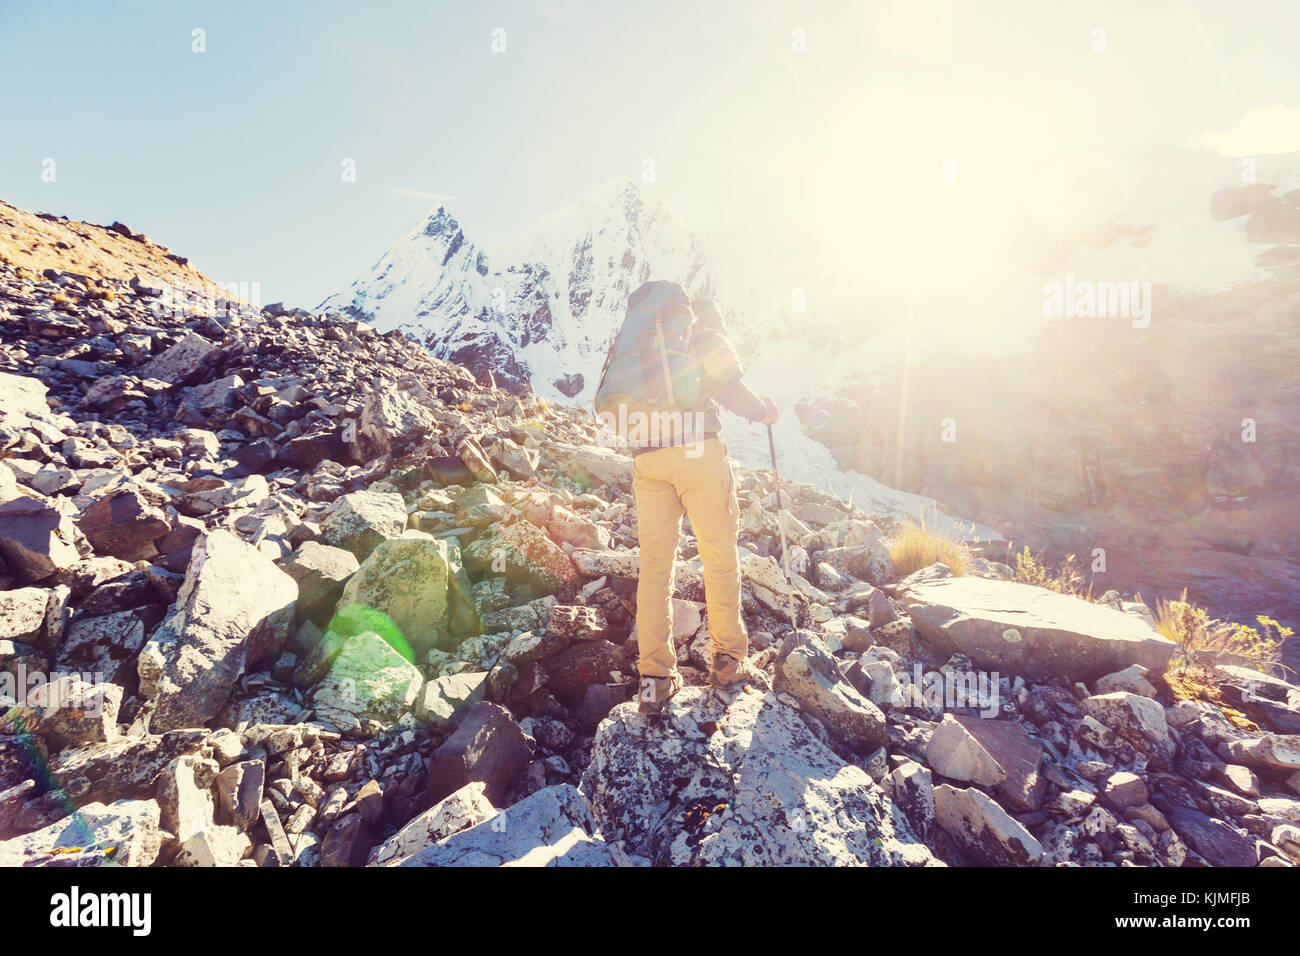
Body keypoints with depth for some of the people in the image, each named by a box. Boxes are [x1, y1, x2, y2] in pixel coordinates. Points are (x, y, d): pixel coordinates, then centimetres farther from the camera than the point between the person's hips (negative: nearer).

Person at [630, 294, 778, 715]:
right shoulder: (702, 333, 11)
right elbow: (726, 383, -6)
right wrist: (762, 411, 9)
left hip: (646, 456, 5)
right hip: (698, 448, -4)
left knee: (654, 565, 4)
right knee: (720, 558, 5)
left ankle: (655, 679, 3)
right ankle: (729, 661, 11)